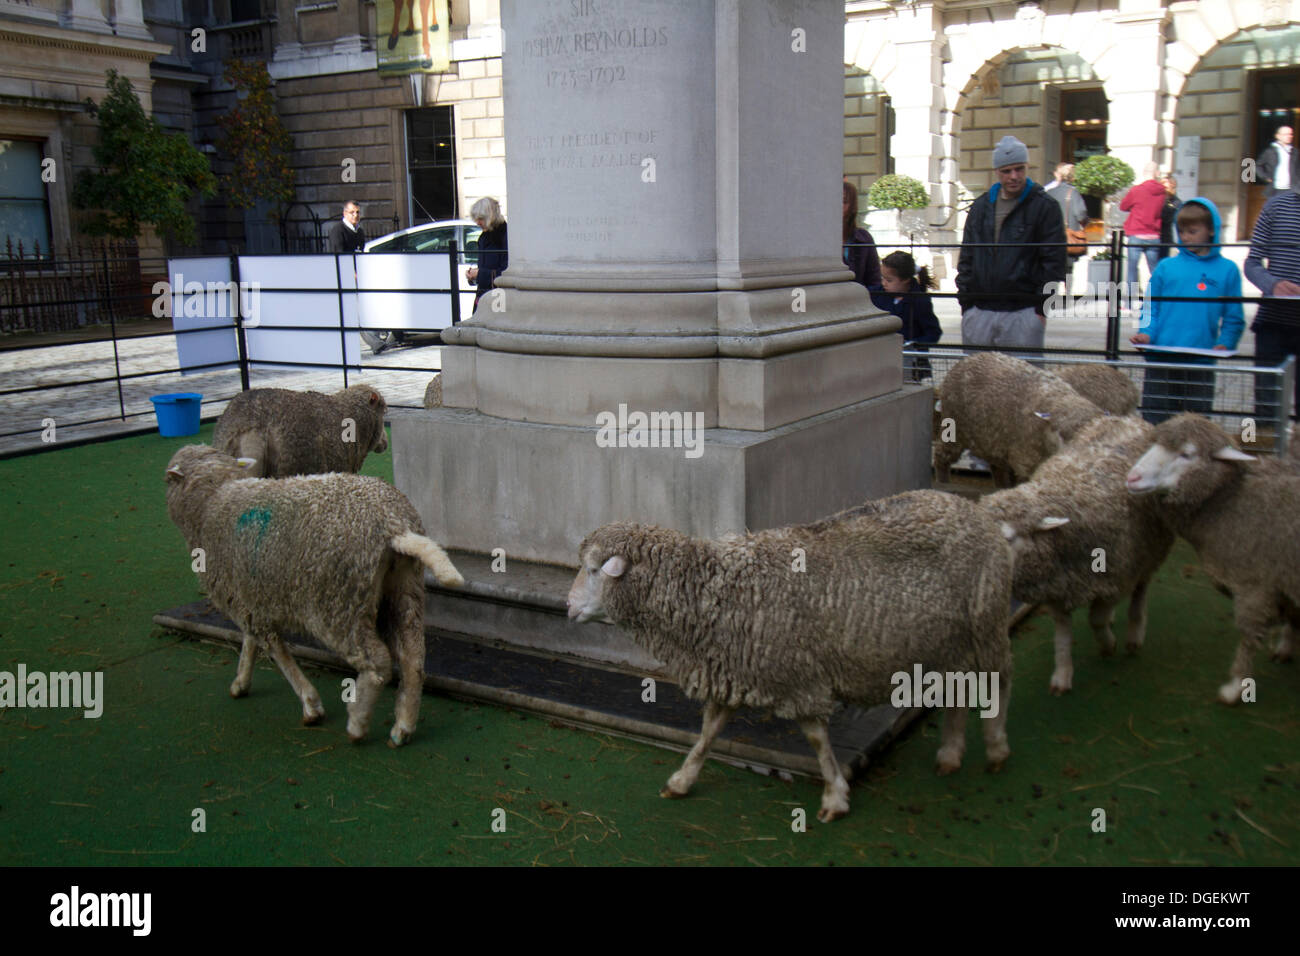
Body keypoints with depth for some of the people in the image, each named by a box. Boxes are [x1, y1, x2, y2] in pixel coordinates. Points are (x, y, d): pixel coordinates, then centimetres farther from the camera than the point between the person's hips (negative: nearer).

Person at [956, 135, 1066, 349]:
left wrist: (1042, 309, -8)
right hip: (979, 312, 4)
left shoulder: (1045, 207, 1)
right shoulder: (980, 207, 14)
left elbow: (1054, 261, -2)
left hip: (1023, 314, -4)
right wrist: (965, 303, 9)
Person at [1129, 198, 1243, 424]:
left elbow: (1234, 318, 5)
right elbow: (1151, 309, 7)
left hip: (1201, 362, 0)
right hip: (1160, 359, 0)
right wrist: (1147, 333, -11)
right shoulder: (1166, 267, 7)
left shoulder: (1227, 270, 5)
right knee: (1153, 421, 3)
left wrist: (1224, 343, -11)